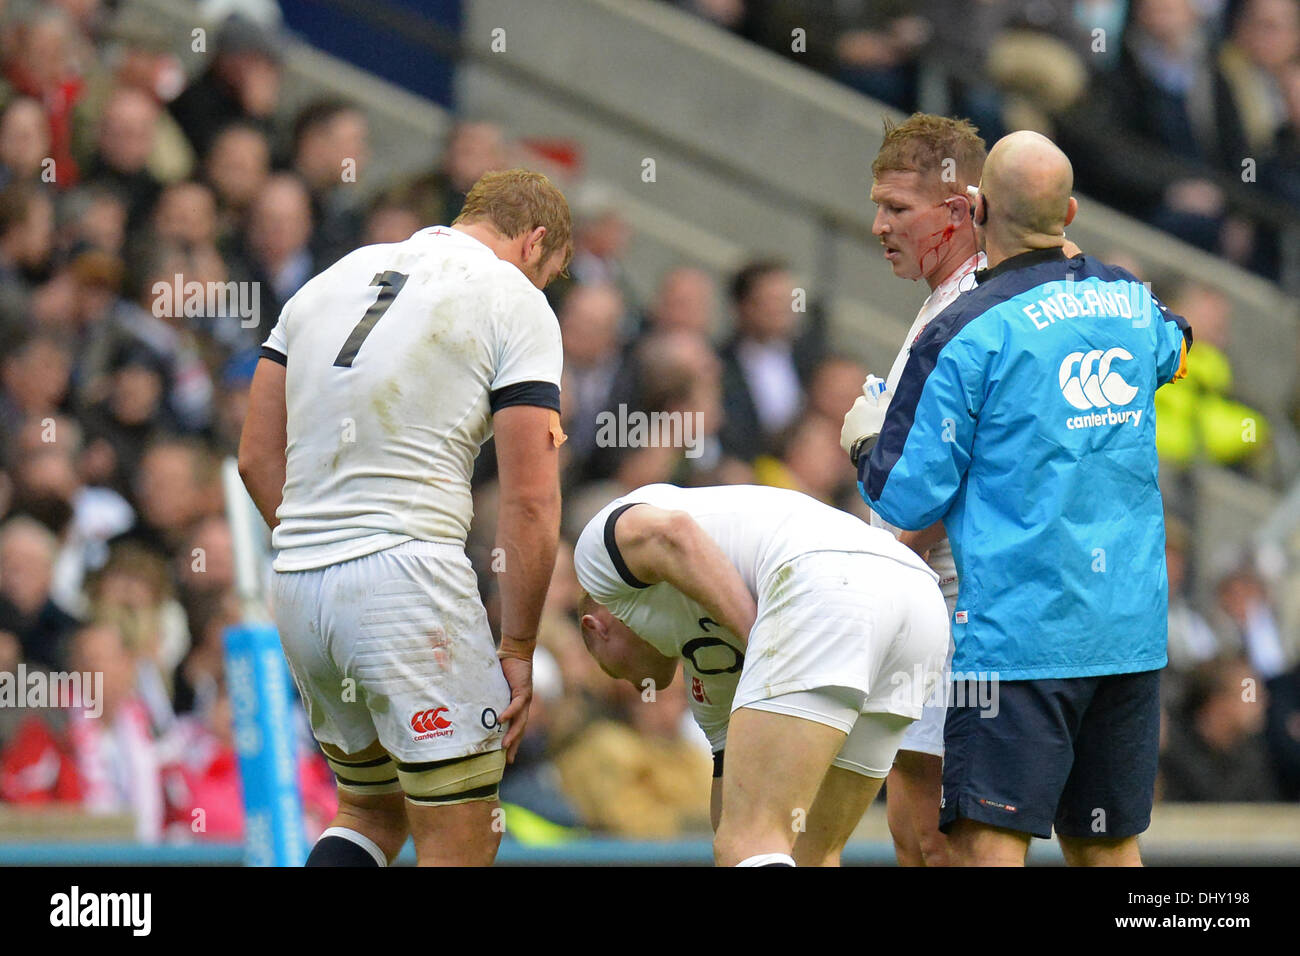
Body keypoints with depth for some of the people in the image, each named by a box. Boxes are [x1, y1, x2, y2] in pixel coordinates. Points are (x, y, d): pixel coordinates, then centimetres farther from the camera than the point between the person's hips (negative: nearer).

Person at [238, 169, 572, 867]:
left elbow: (257, 456, 16)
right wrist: (517, 649, -1)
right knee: (462, 844, -2)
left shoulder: (328, 282, 18)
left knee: (373, 814, 22)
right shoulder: (516, 302, 0)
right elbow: (530, 501, -6)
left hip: (295, 583, 7)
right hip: (411, 574, -7)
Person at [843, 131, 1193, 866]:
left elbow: (908, 499, -7)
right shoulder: (1132, 304, 9)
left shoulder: (966, 335, -10)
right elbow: (1174, 348, 36)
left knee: (989, 842, -9)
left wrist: (866, 440, 14)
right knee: (1110, 846, 12)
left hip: (1018, 632, -6)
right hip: (1134, 629, 6)